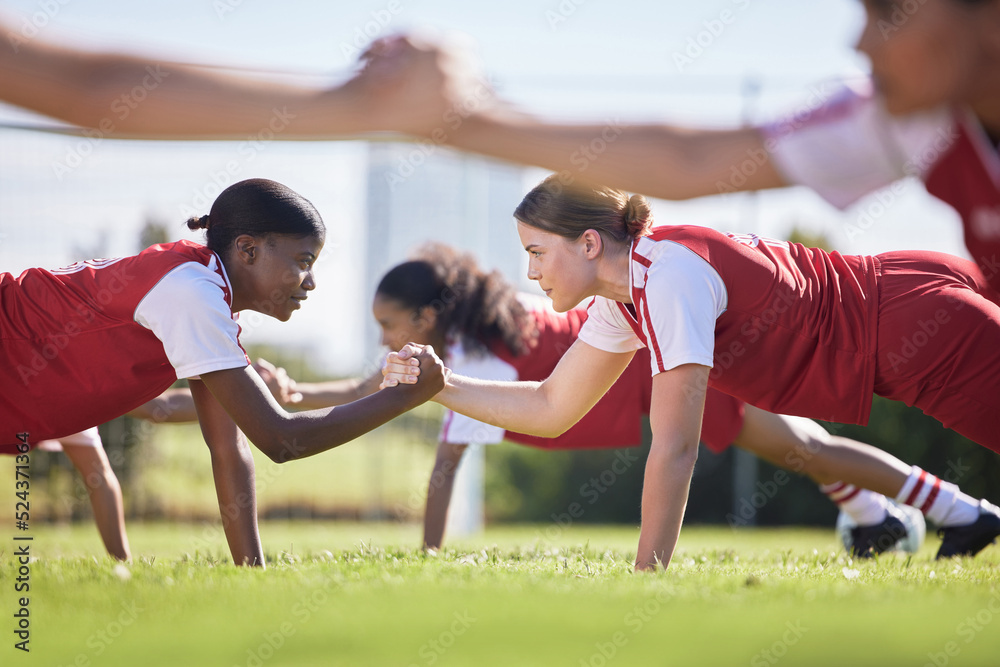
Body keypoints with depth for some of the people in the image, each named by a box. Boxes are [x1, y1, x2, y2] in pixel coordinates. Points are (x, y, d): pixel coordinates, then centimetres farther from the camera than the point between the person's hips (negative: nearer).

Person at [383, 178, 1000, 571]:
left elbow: (674, 448, -27)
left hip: (920, 323, -8)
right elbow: (551, 409, 9)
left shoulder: (670, 275, -27)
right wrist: (436, 385, 0)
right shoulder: (623, 294, 0)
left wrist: (646, 576, -24)